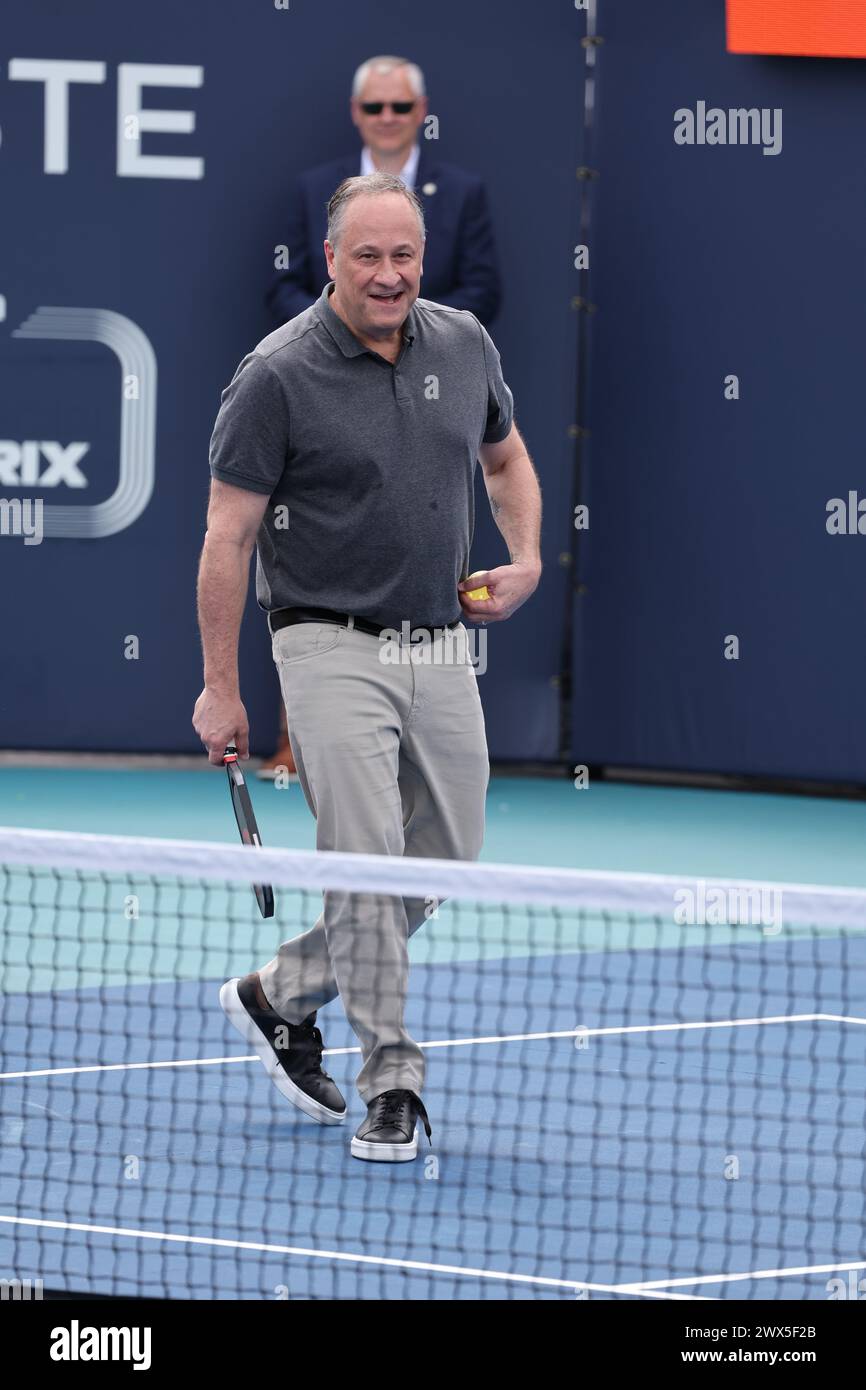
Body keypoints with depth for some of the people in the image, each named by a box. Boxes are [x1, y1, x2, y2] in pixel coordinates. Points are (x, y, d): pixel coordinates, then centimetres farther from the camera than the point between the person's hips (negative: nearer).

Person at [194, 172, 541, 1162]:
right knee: (366, 856, -15)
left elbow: (507, 458, 24)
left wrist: (525, 560, 6)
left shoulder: (464, 346, 4)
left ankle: (279, 995, 27)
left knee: (446, 859, 9)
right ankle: (391, 1081, -8)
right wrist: (220, 688, -8)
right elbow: (227, 534, -8)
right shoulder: (279, 374, -12)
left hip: (442, 649, 6)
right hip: (332, 645, -6)